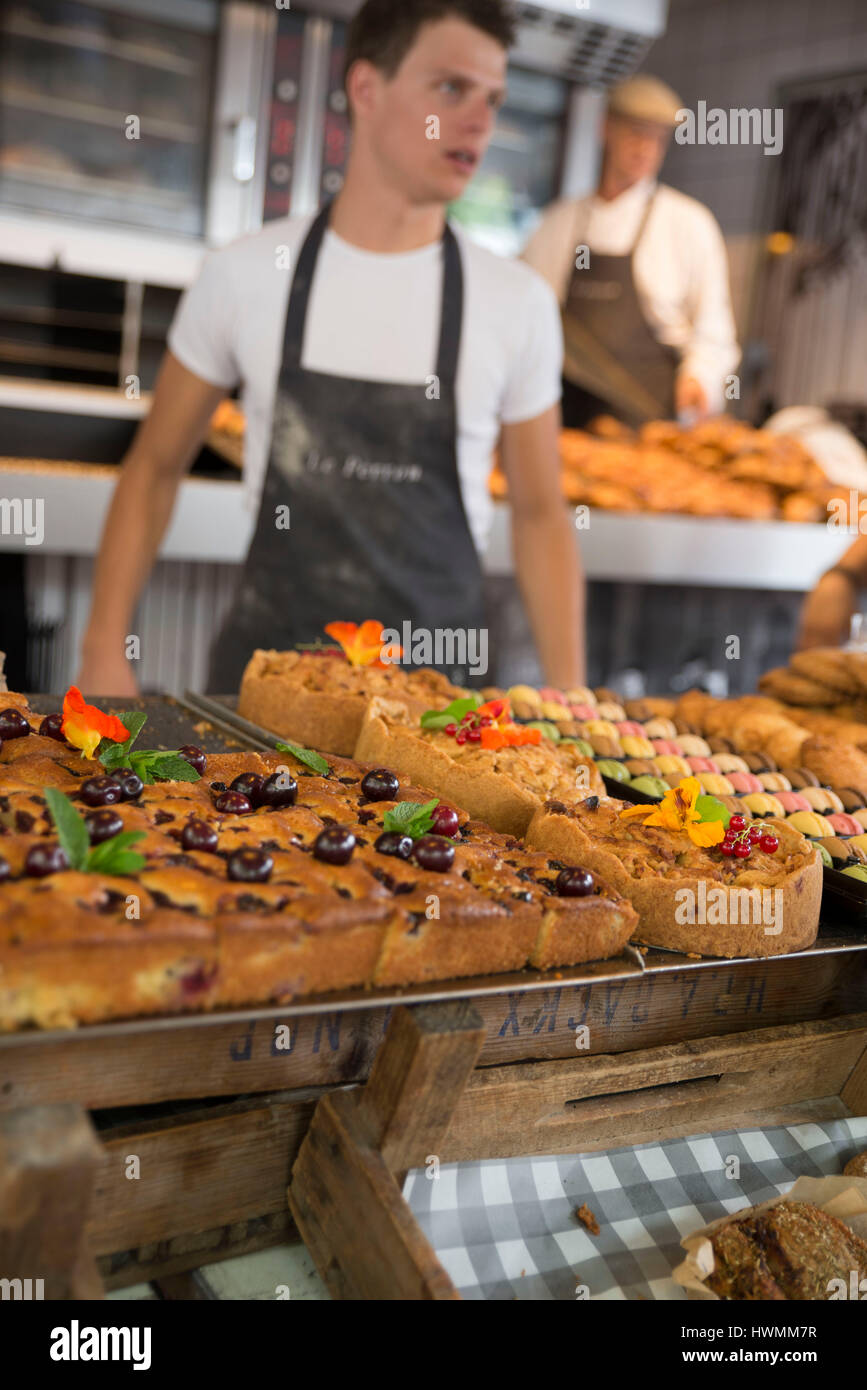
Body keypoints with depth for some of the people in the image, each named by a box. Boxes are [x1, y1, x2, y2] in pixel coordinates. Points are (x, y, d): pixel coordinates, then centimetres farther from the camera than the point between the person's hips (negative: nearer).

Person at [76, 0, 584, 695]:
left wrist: (569, 700, -4)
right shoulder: (246, 272, -5)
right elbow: (155, 468, 4)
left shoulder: (520, 302, -5)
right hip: (266, 655, 0)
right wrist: (105, 652, -2)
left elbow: (539, 513, 2)